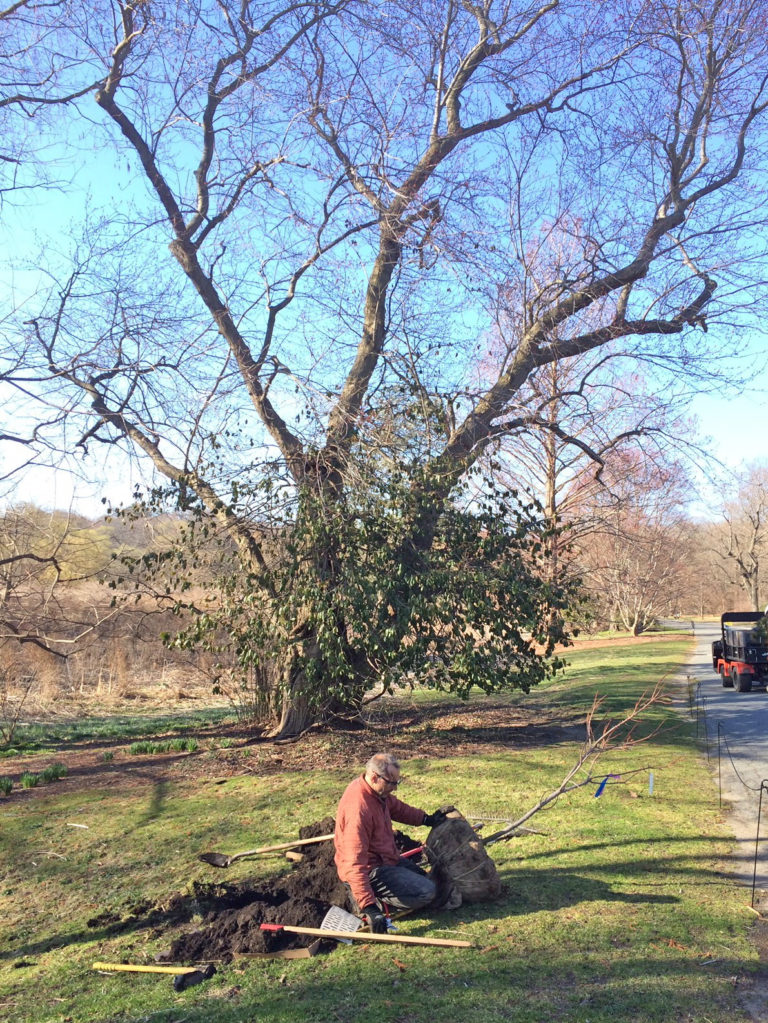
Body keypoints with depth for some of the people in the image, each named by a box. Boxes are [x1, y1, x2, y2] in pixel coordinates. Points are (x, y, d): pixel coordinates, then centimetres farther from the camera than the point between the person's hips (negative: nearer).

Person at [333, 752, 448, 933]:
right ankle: (370, 901, -7)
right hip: (371, 870, -10)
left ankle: (368, 898, 14)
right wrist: (370, 908, -40)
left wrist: (427, 819, 4)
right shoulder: (358, 809, -33)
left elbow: (397, 807, 19)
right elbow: (355, 864, -37)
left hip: (386, 859, 10)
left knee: (425, 878, 25)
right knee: (426, 892, -17)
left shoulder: (377, 791, -4)